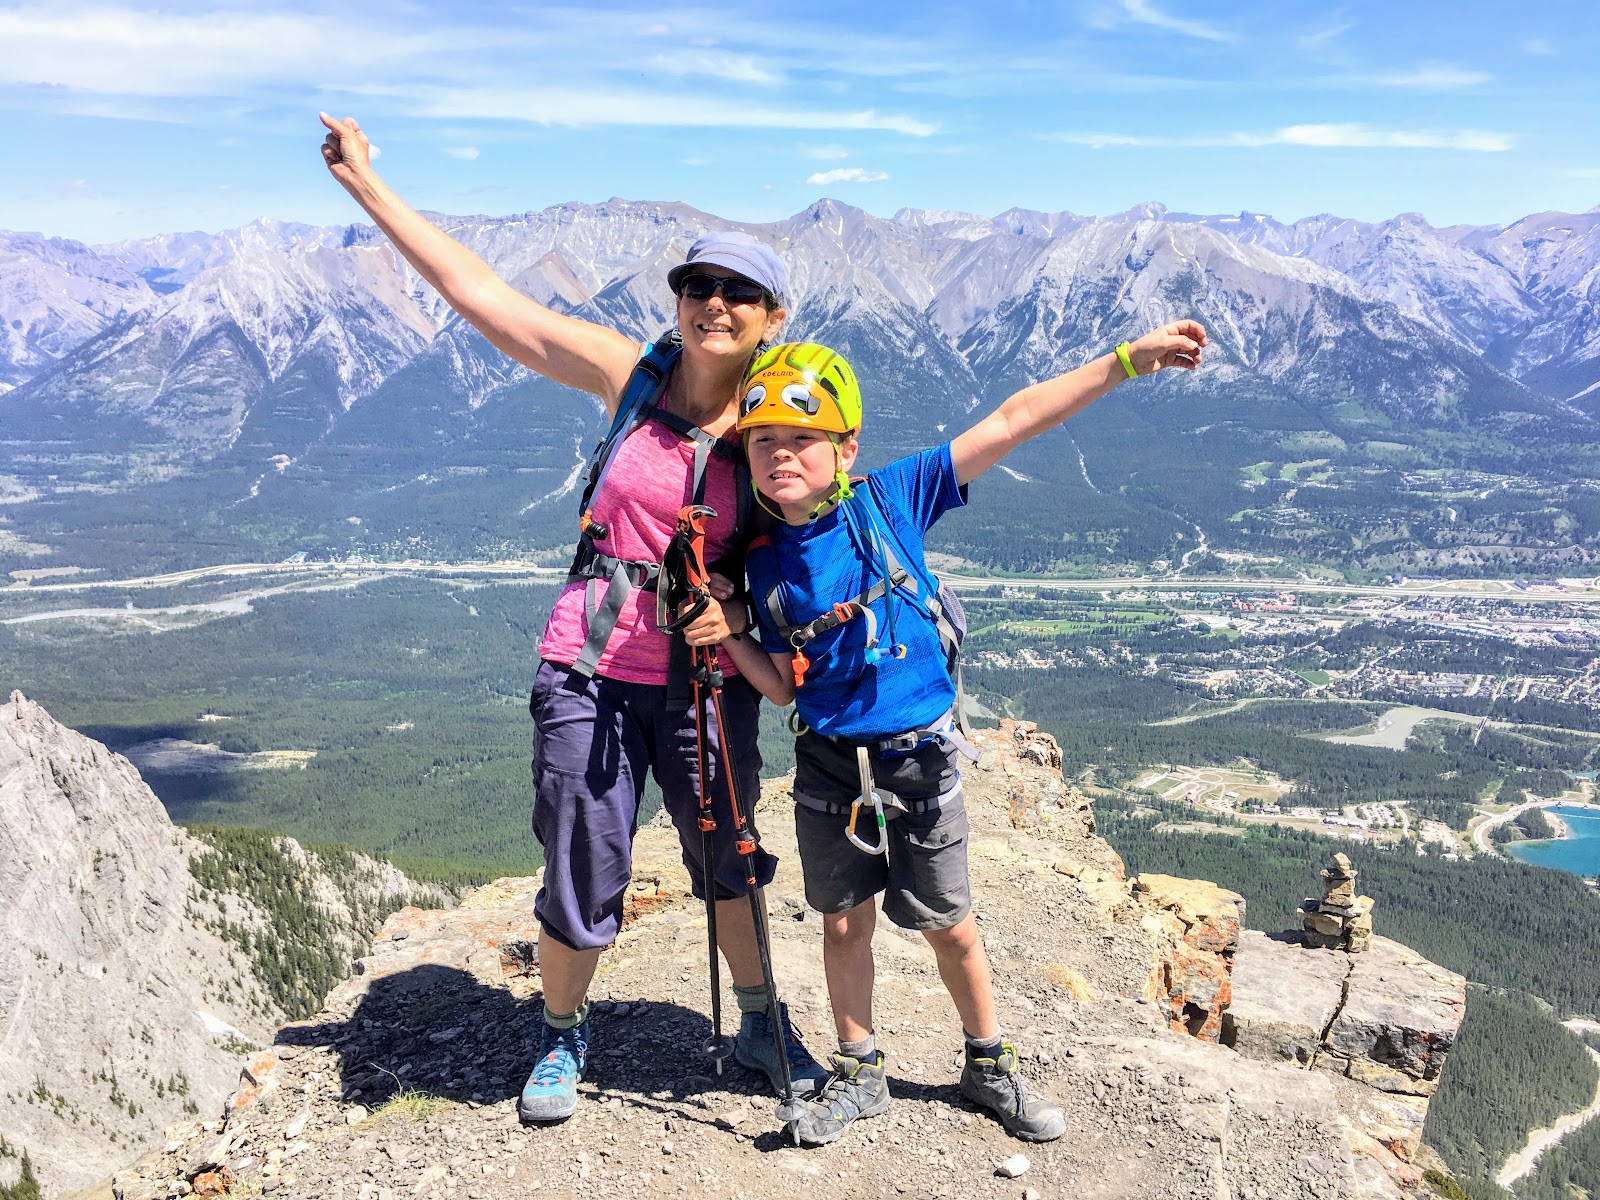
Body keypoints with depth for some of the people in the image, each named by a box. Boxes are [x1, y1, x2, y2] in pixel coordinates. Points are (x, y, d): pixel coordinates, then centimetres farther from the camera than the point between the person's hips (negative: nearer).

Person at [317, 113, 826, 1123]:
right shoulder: (632, 374, -6)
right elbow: (482, 292, -5)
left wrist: (742, 612, -18)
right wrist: (366, 182, -5)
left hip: (706, 677, 1)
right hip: (594, 670, 0)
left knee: (730, 858, 17)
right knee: (583, 874, 7)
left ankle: (762, 1026, 41)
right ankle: (564, 1036, 36)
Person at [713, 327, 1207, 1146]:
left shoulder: (891, 498, -11)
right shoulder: (764, 562, -2)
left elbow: (1013, 422, -13)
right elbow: (786, 687, 3)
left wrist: (1127, 360, -14)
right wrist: (728, 638, -14)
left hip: (920, 759, -2)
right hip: (830, 767, 2)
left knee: (949, 925, 13)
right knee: (844, 924, 13)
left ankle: (989, 1066, 36)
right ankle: (858, 1074, 35)